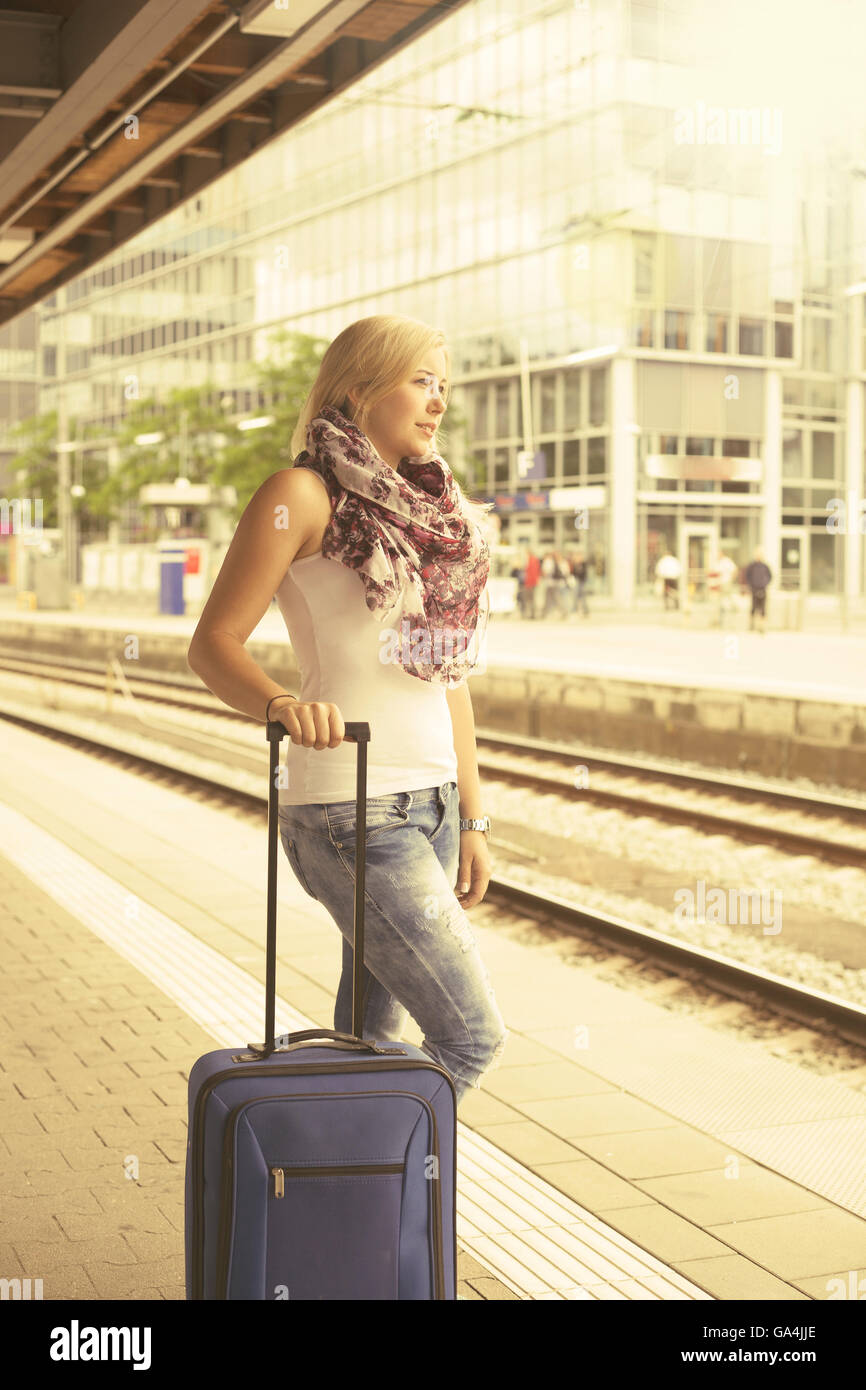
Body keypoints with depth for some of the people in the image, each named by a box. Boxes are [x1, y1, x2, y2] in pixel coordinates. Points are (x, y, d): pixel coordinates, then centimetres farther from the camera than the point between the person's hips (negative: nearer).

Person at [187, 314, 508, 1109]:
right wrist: (281, 704, -30)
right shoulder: (305, 495, -5)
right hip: (351, 810, -7)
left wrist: (472, 818, 15)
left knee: (372, 1039, 12)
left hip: (432, 803, 7)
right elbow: (213, 644, -9)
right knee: (472, 1037, -10)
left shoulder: (436, 510, 16)